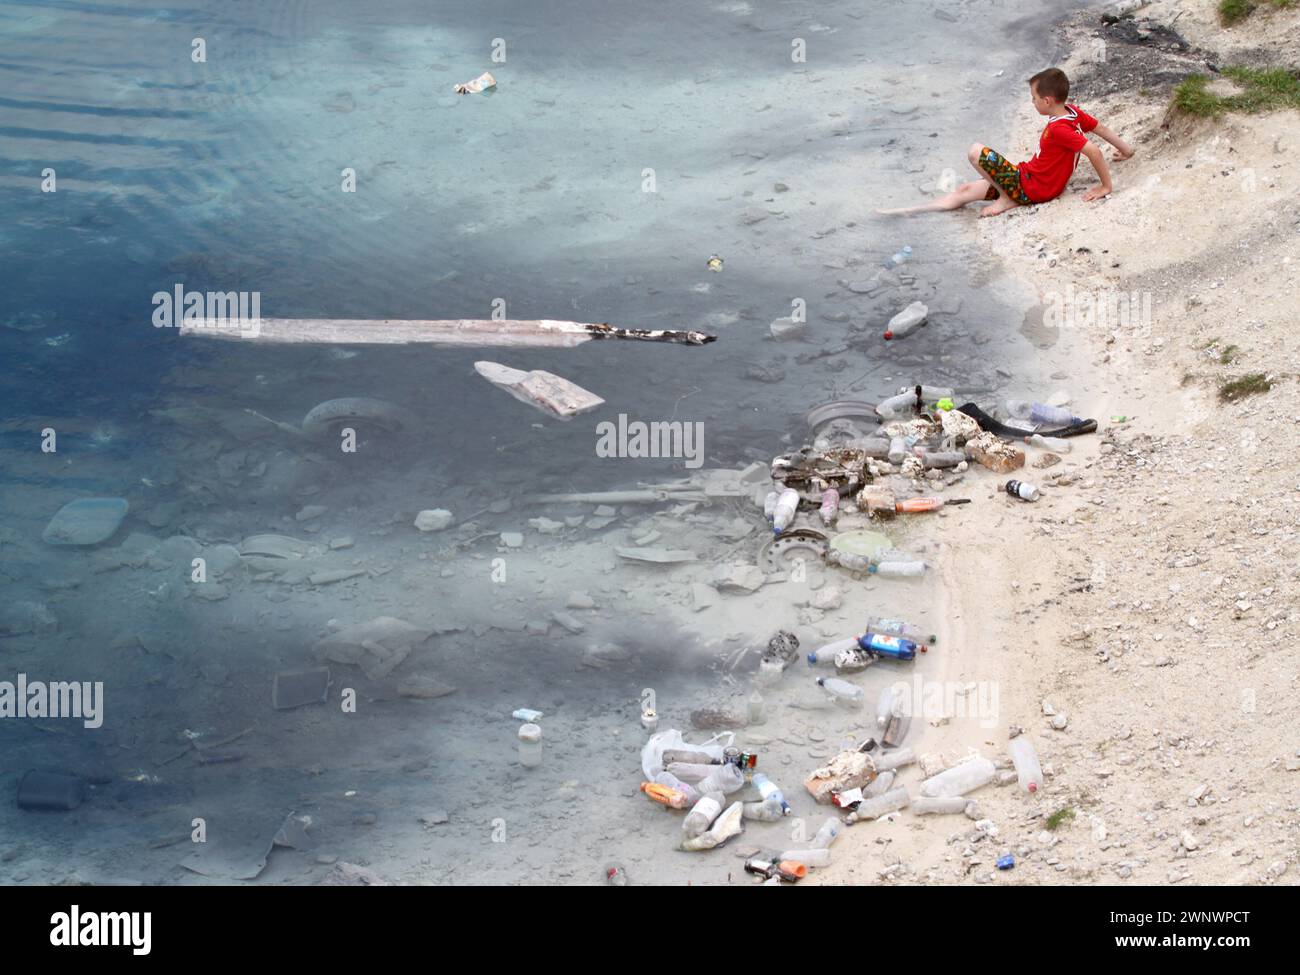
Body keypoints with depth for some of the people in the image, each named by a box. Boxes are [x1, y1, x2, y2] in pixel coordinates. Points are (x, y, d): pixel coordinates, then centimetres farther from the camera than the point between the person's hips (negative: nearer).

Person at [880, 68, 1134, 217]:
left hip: (1030, 189, -10)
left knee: (976, 151, -19)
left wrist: (1106, 186, -25)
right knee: (965, 191, 8)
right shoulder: (1073, 112, -2)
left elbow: (1093, 150, -35)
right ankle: (902, 213, 7)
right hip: (1028, 176, 10)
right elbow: (1101, 128, 10)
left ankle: (1006, 199, -1)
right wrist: (1125, 149, 25)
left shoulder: (1059, 129, -29)